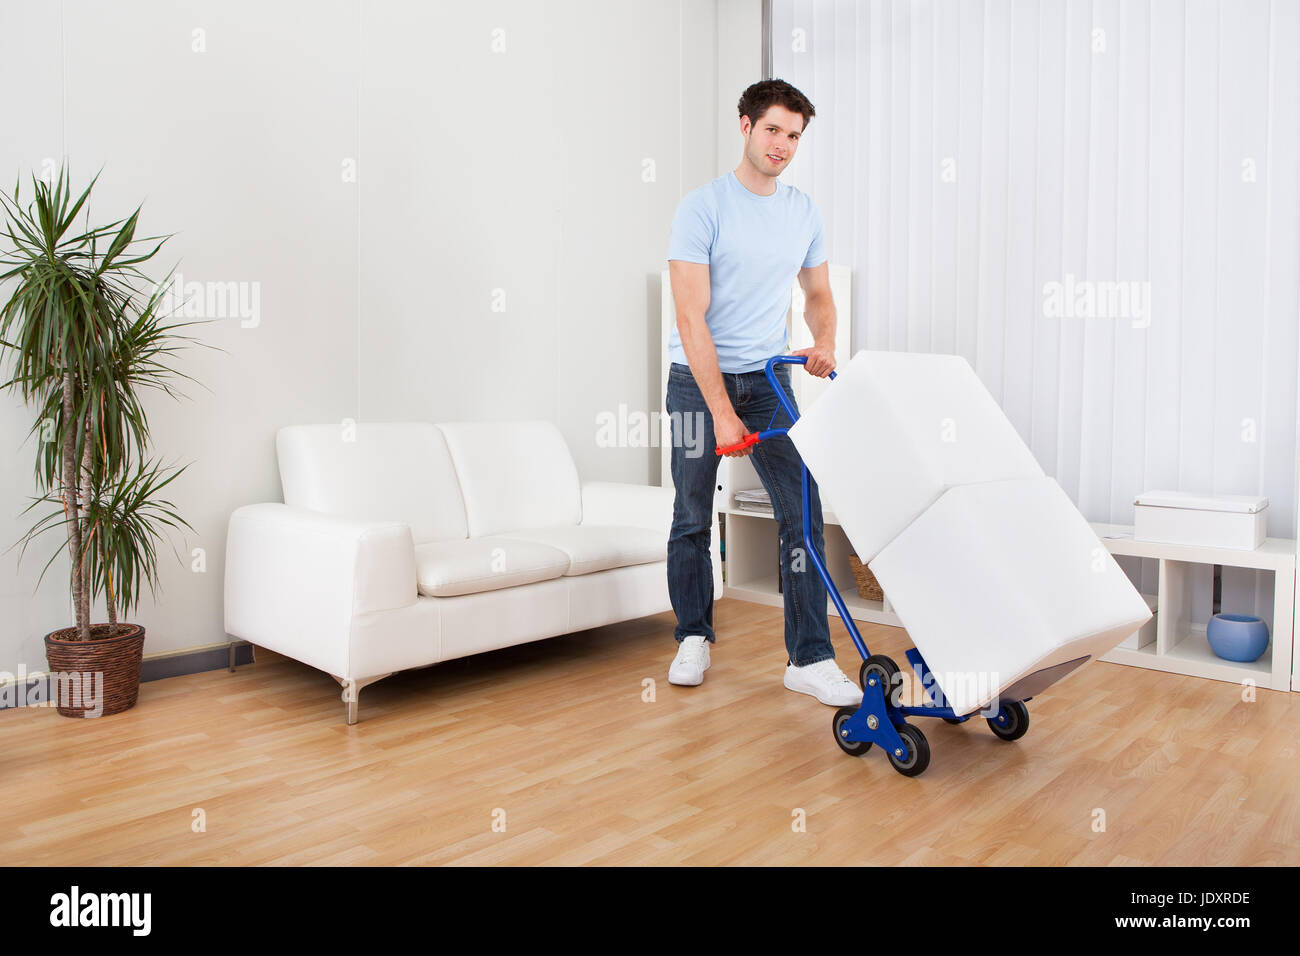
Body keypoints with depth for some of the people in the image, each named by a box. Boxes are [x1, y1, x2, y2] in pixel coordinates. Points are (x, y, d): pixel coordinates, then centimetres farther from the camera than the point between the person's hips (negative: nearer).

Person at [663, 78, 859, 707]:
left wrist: (823, 343, -7)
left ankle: (809, 658, 3)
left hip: (769, 377, 4)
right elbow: (691, 317, -17)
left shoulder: (803, 212, 6)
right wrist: (723, 414, -22)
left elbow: (819, 295, 17)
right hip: (698, 378, -4)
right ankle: (694, 637, 25)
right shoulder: (702, 207, -11)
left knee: (803, 510, -5)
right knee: (693, 518, 6)